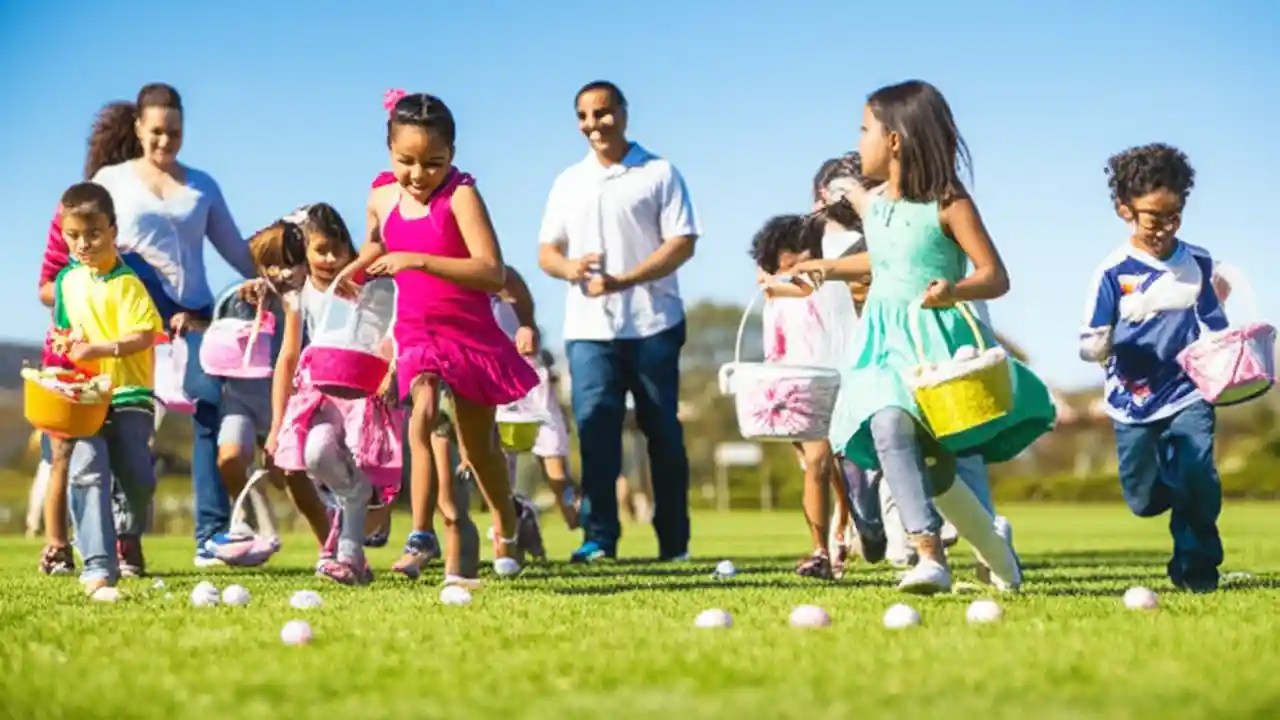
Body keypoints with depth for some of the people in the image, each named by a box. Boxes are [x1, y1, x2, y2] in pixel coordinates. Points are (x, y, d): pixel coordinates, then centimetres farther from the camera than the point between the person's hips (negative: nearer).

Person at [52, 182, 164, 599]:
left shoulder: (126, 283, -6)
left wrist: (99, 349, -24)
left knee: (139, 479, -4)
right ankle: (98, 571, -24)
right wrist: (67, 346, 5)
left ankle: (130, 540, 31)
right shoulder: (67, 281, 12)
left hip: (128, 395, -3)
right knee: (86, 472, -17)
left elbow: (144, 336, -15)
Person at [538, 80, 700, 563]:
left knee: (662, 431, 3)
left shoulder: (658, 174, 2)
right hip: (588, 328, 3)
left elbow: (682, 243, -7)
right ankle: (599, 537, -5)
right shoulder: (568, 183, 16)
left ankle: (674, 541, 11)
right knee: (594, 427, -7)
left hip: (652, 324, -3)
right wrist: (568, 266, -11)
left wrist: (622, 281, -17)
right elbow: (546, 251, 14)